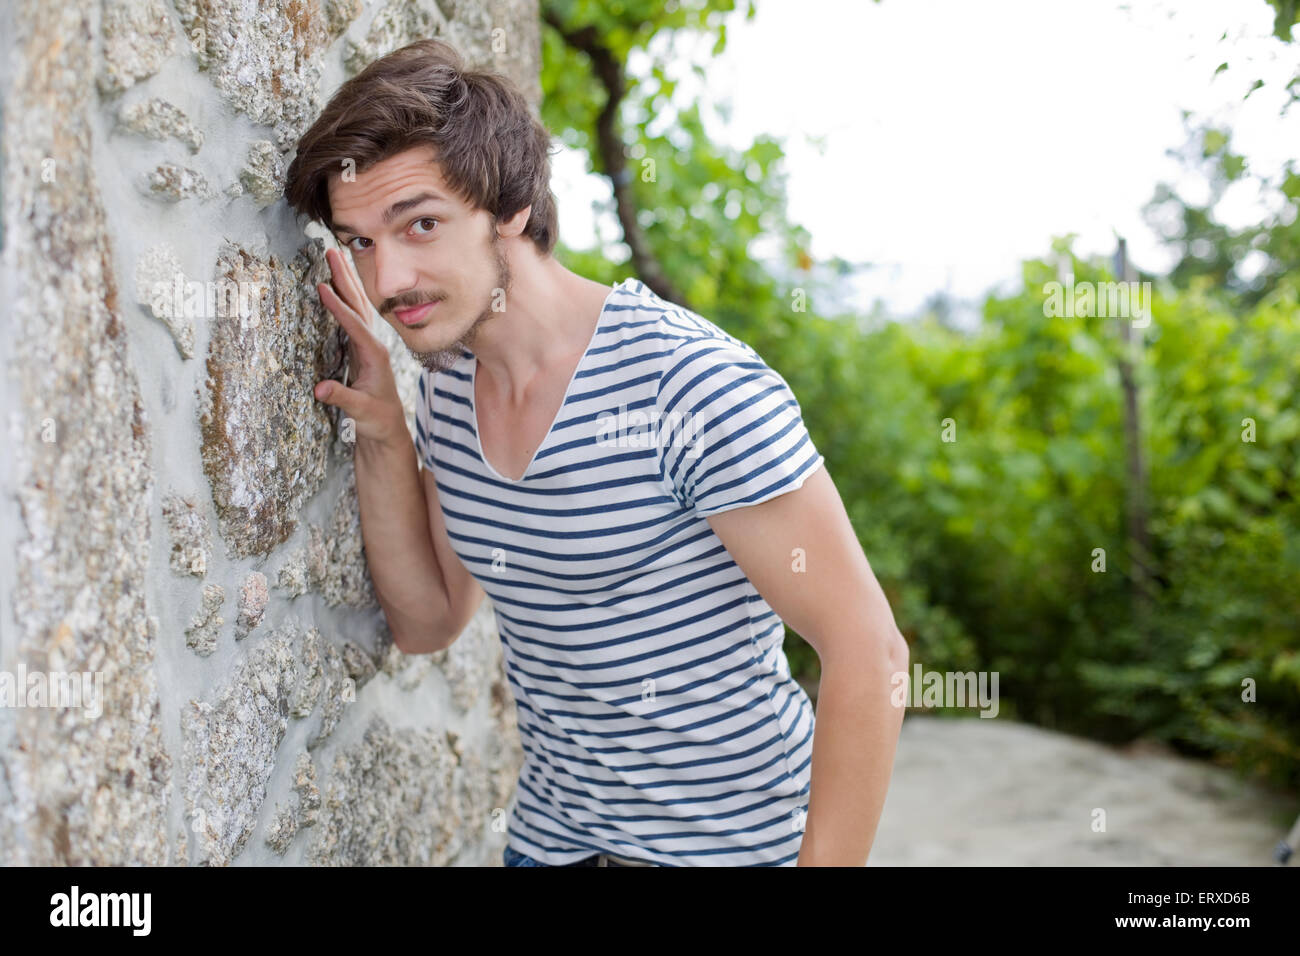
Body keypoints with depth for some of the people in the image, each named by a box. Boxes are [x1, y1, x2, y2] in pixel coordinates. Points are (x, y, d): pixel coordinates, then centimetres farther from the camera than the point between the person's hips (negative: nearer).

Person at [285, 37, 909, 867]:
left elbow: (869, 651, -23)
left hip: (729, 840, -6)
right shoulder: (447, 386, -2)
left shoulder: (694, 386, -26)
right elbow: (429, 622, 6)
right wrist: (384, 439, -8)